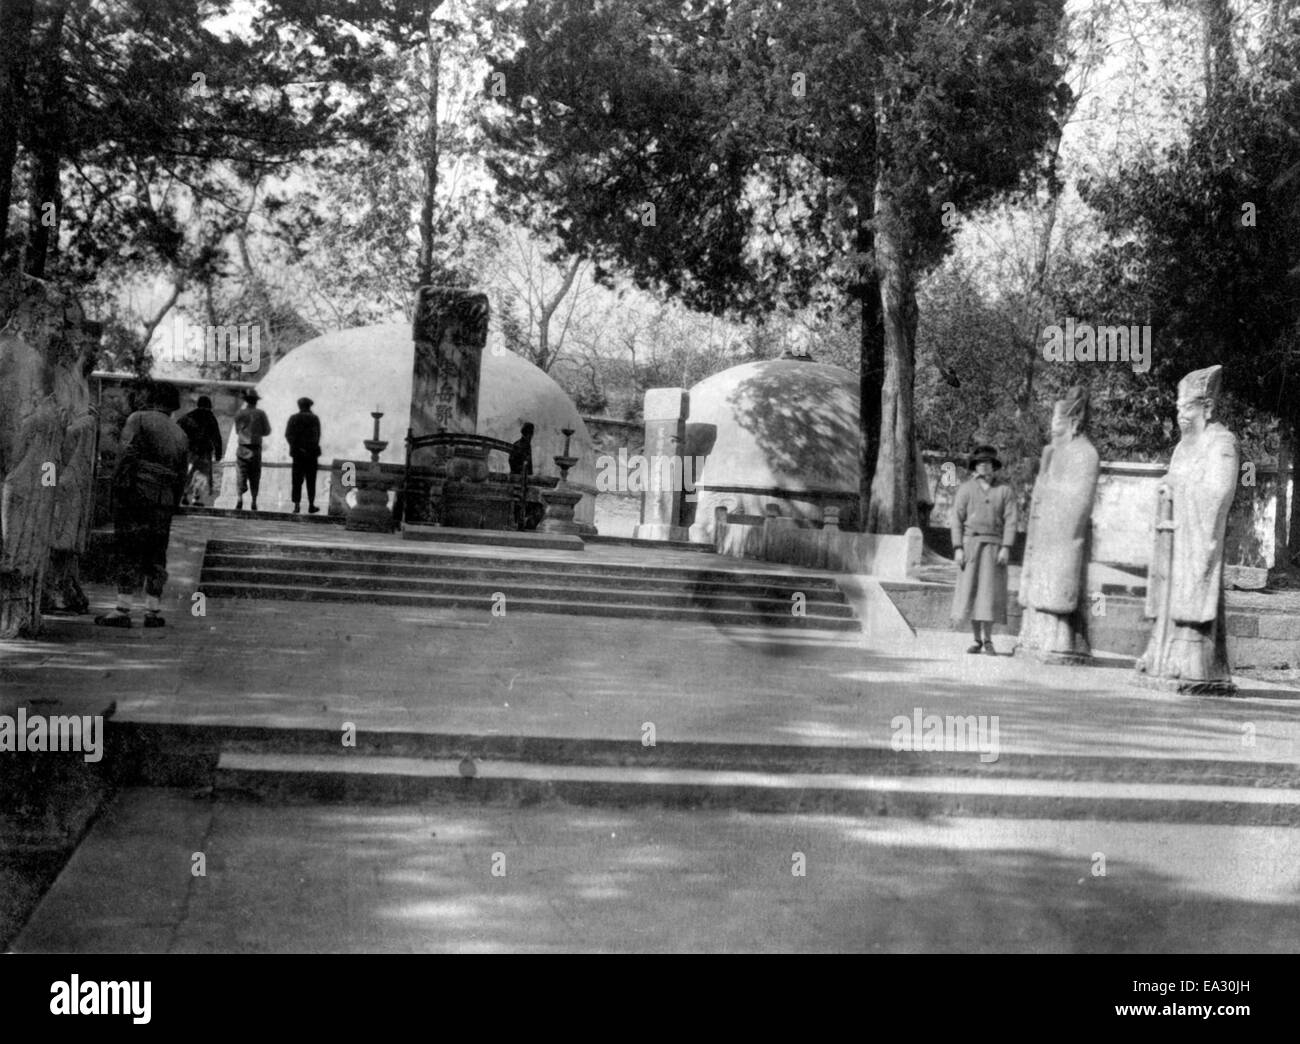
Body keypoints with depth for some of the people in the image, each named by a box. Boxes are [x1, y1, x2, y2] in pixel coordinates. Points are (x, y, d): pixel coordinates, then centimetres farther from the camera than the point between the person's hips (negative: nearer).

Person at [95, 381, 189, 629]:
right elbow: (181, 475, 16)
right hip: (164, 500, 5)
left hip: (135, 494, -5)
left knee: (129, 552, -5)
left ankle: (123, 610, -9)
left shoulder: (139, 419, 1)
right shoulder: (180, 435, 18)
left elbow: (128, 456, -12)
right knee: (156, 555, 10)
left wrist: (120, 486, -13)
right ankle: (153, 611, 10)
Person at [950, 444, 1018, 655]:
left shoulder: (1005, 491, 5)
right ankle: (977, 641, 5)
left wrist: (1006, 548, -11)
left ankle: (988, 640, 7)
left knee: (990, 592, -3)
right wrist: (958, 548, -7)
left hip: (994, 545, -1)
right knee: (970, 590, -1)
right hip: (970, 544, 1)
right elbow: (957, 520, 2)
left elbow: (1010, 521, 0)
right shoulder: (965, 489, 5)